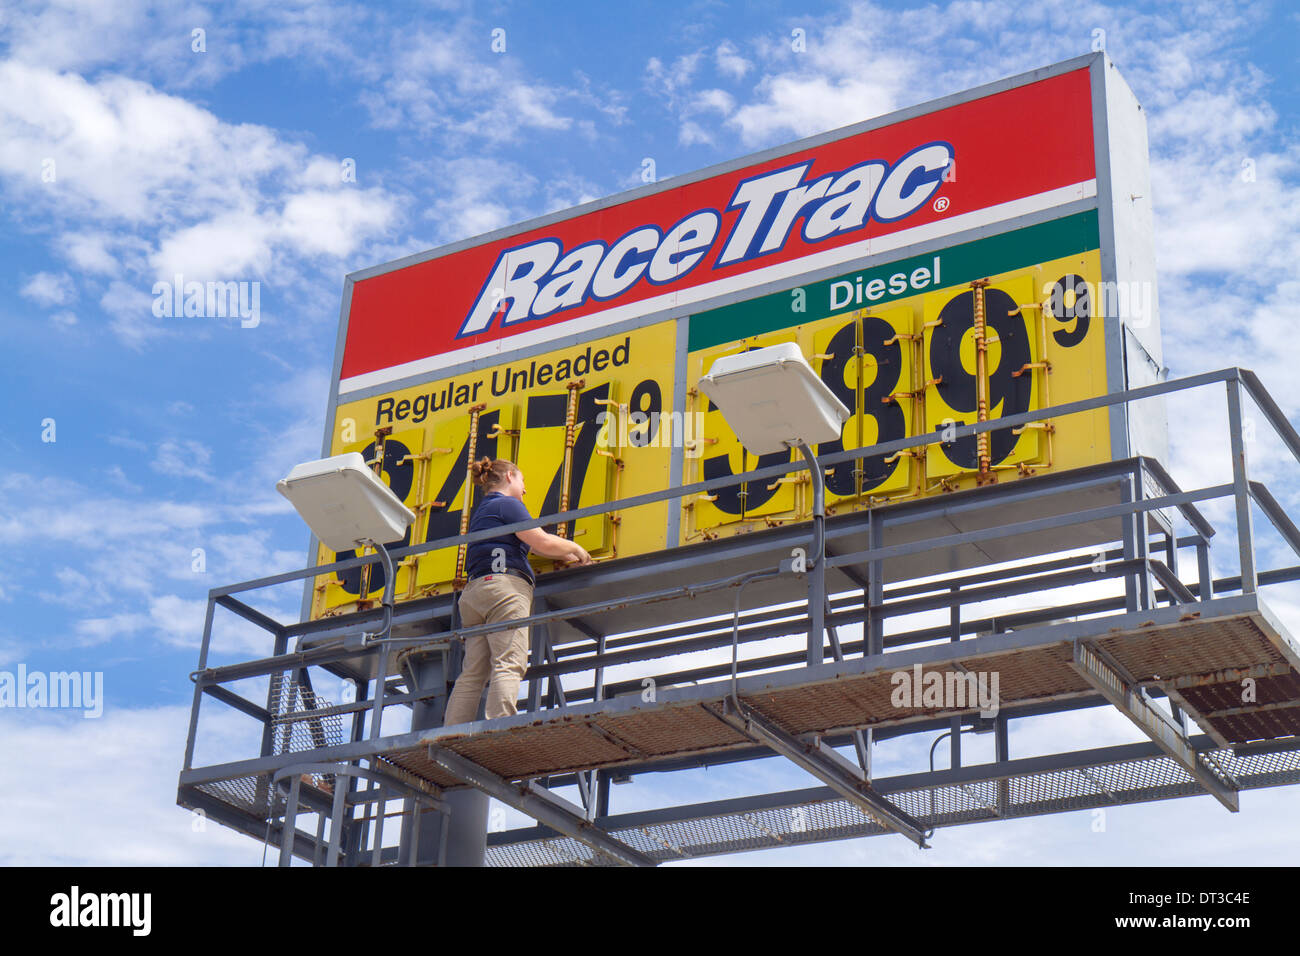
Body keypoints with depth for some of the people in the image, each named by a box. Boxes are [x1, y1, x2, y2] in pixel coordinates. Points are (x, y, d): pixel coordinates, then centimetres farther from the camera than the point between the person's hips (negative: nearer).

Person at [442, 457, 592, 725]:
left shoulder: (481, 511, 31)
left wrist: (567, 555, 37)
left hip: (474, 591, 9)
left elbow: (528, 544, 36)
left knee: (472, 673, 0)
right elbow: (543, 542, -6)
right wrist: (576, 548, 11)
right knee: (509, 665, -18)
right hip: (505, 585, -9)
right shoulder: (508, 504, 3)